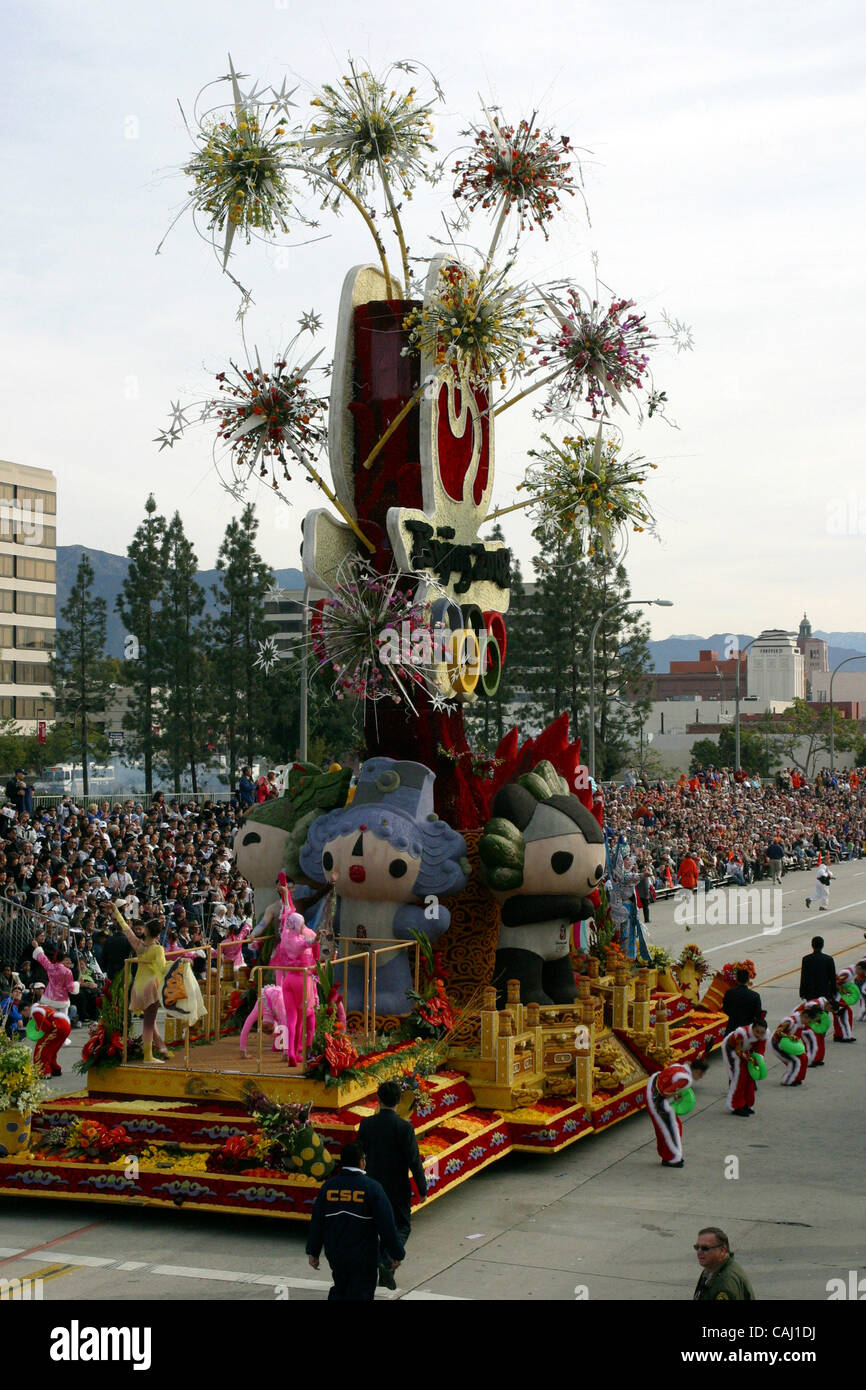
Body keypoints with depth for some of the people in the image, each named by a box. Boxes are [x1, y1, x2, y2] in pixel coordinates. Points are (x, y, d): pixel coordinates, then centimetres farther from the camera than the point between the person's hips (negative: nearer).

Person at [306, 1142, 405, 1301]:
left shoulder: (327, 1186, -2)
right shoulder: (372, 1188, -14)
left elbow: (316, 1223, 4)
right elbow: (386, 1225, -13)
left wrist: (313, 1252, 15)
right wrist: (396, 1254, -2)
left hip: (335, 1255, 4)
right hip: (363, 1258, -4)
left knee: (339, 1290, 23)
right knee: (360, 1295, 6)